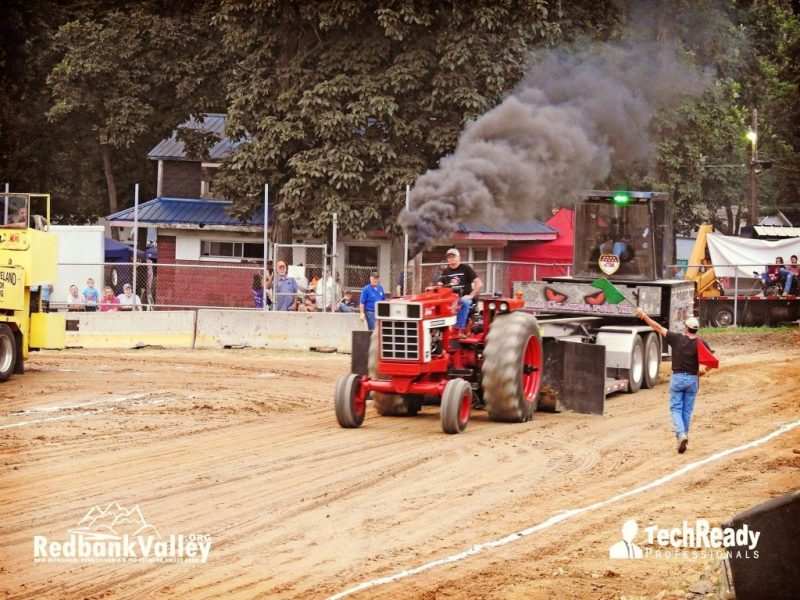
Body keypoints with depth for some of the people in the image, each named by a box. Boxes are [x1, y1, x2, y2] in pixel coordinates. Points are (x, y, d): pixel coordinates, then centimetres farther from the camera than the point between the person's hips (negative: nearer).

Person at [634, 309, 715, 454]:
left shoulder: (677, 339, -11)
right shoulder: (701, 344, -7)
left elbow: (658, 327, -7)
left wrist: (644, 316, 1)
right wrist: (703, 372, 12)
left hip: (677, 378, -2)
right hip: (693, 379, 2)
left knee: (676, 409, 3)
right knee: (687, 410, 13)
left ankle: (681, 434, -18)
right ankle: (683, 436, 17)